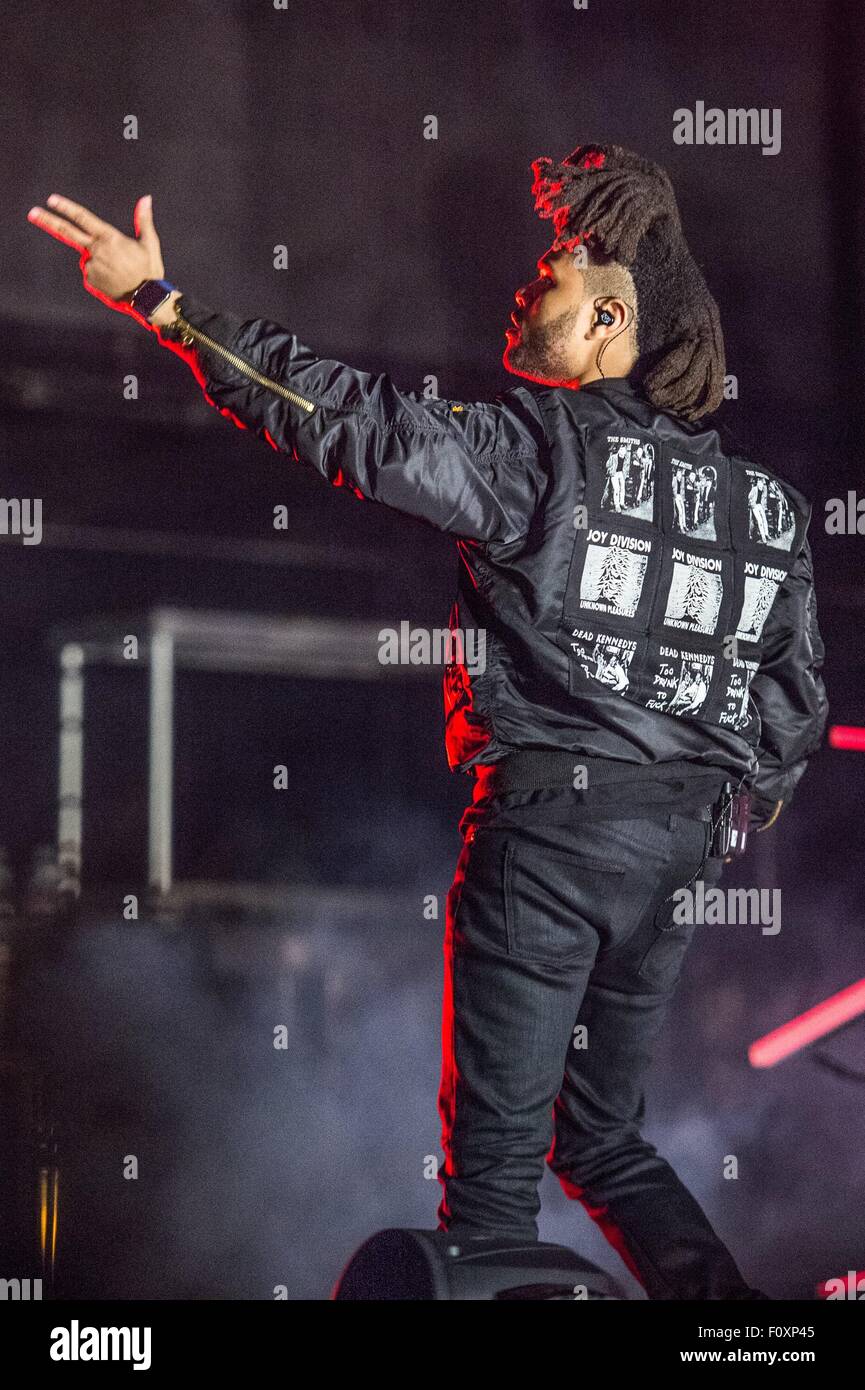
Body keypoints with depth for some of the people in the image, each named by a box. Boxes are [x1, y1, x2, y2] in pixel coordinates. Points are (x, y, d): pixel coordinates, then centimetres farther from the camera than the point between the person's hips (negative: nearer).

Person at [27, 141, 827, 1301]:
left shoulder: (542, 446, -8)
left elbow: (351, 421, -15)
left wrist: (163, 302, -13)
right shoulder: (756, 495, 11)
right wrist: (736, 814, 27)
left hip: (548, 823, -7)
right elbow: (796, 691, 13)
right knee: (603, 1138, 19)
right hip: (678, 841, 7)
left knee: (495, 1148, 0)